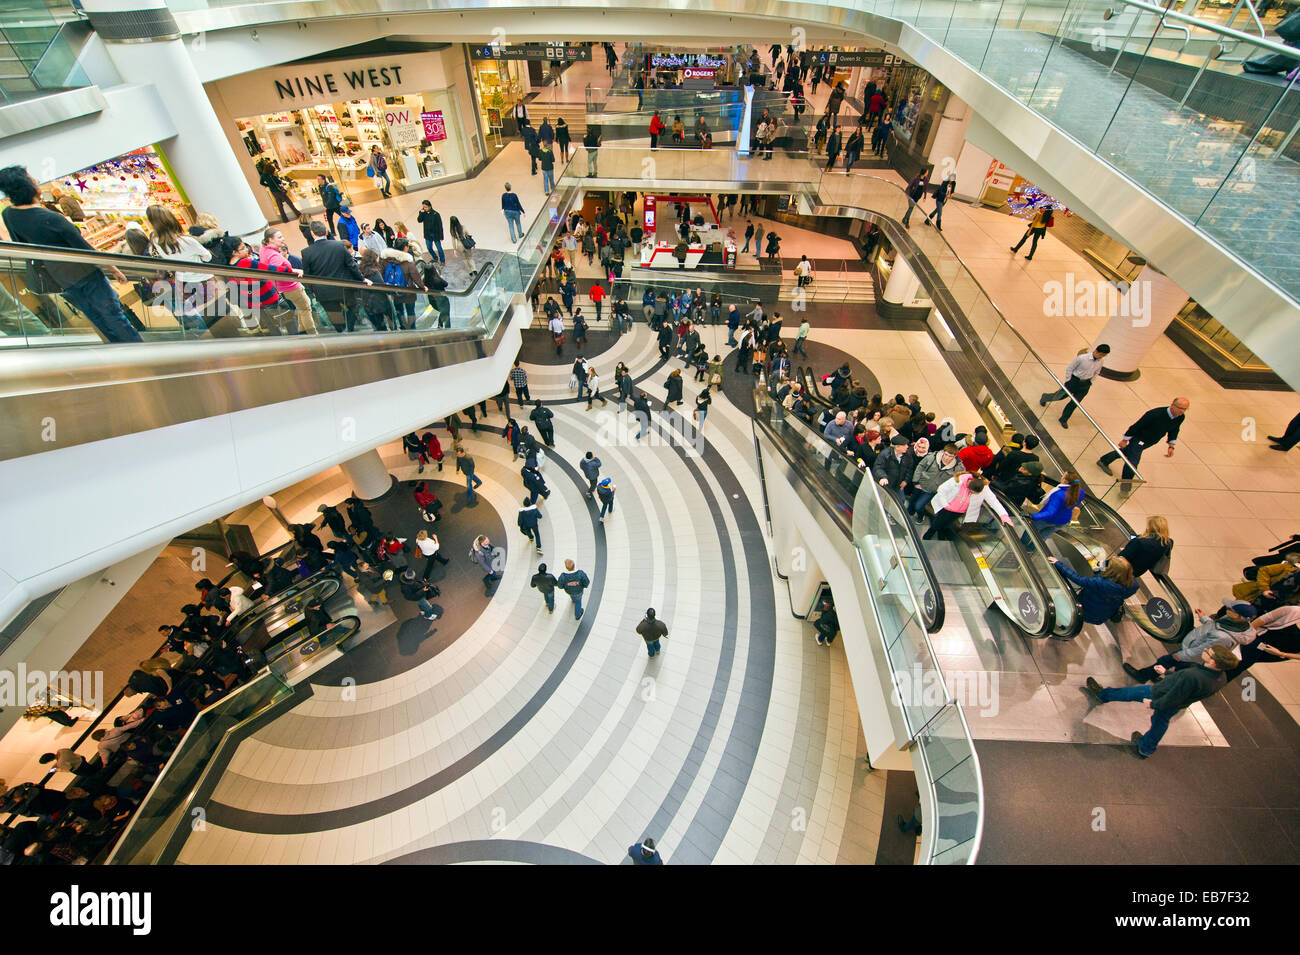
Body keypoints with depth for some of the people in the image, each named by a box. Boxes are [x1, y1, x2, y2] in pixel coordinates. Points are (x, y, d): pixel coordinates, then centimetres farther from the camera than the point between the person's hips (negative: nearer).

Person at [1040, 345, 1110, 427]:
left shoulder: (1102, 361, -7)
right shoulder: (1082, 358, -23)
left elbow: (1096, 373, 10)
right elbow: (1069, 369, -12)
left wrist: (1090, 383, 9)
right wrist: (1068, 382, -8)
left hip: (1086, 384, 4)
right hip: (1074, 380, -4)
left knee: (1075, 403, 5)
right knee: (1060, 396, 11)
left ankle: (1064, 419, 20)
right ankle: (1044, 398, 42)